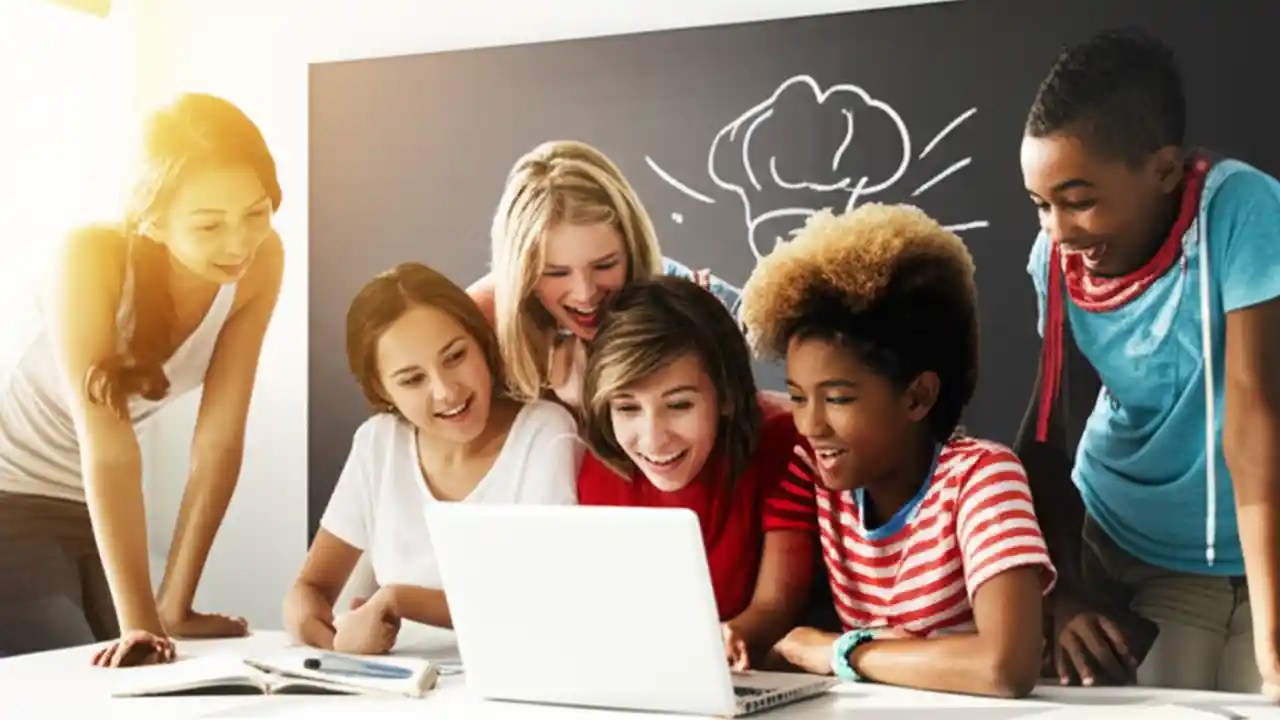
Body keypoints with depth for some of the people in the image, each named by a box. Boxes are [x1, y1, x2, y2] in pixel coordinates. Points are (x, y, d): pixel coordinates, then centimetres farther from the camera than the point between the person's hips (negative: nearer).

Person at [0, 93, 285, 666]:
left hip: (98, 508, 5)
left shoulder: (261, 263, -17)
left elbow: (220, 437, -15)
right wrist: (137, 620, -35)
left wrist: (175, 603, -13)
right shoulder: (91, 256, -29)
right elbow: (106, 445, -32)